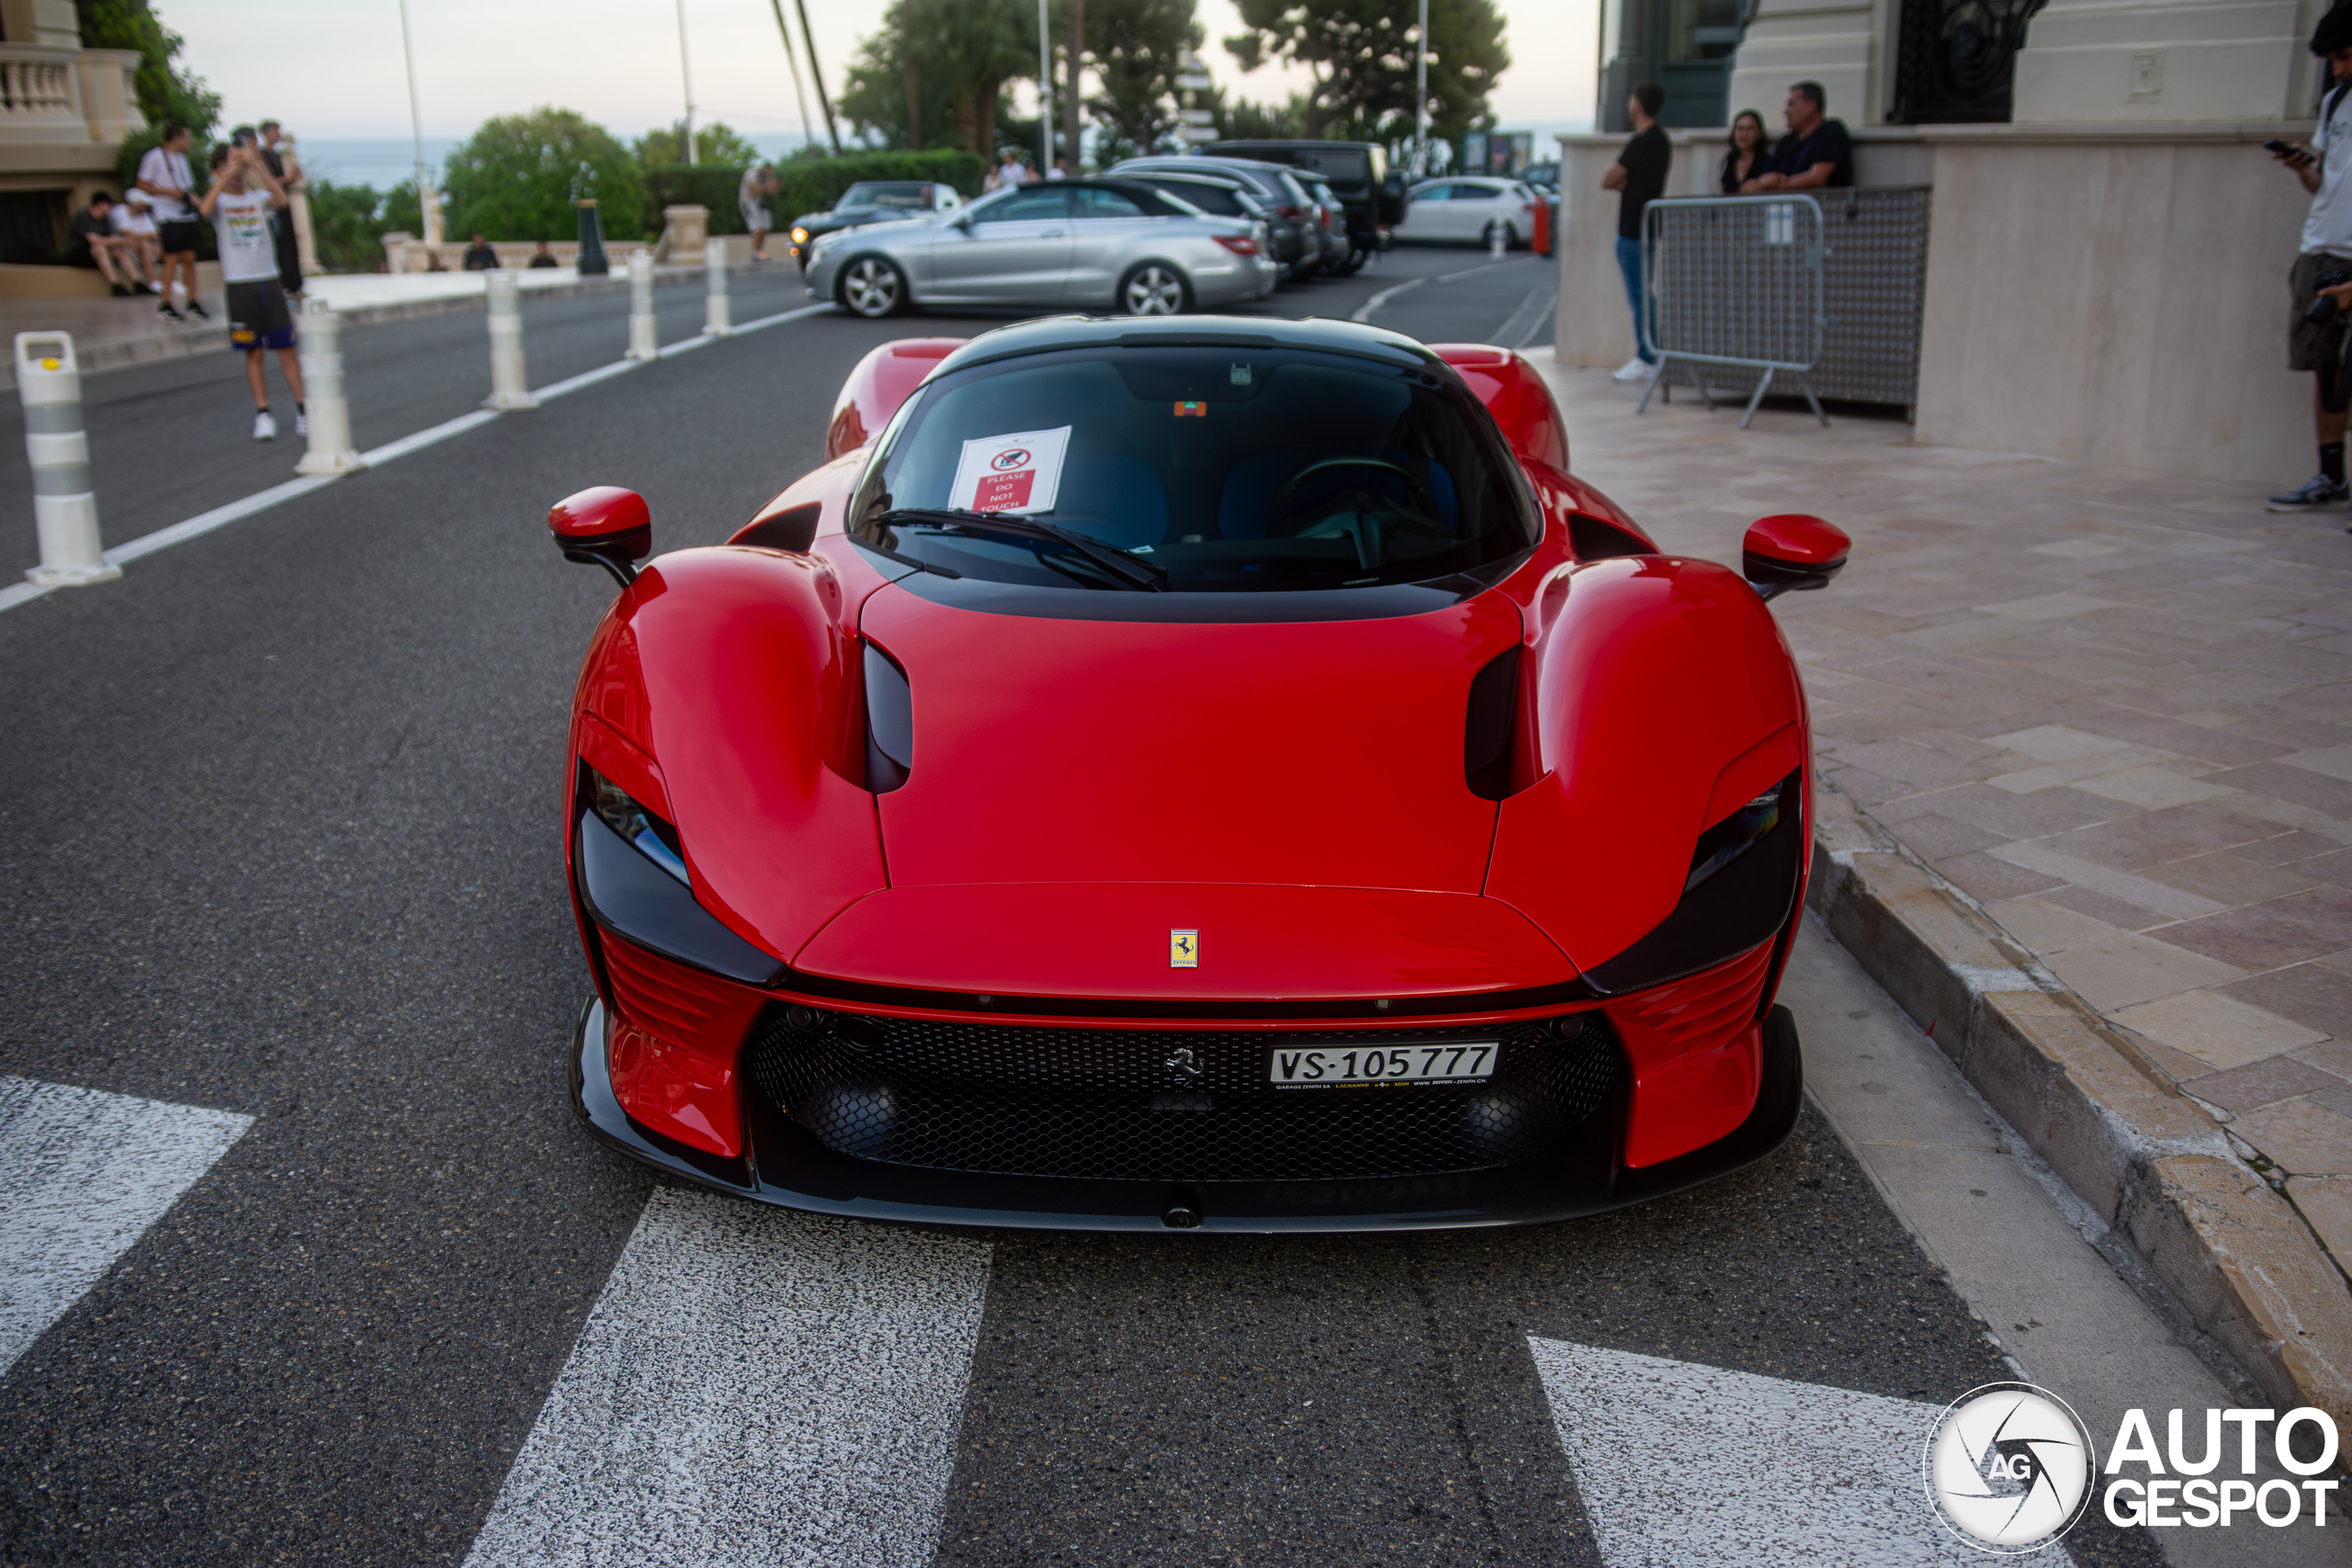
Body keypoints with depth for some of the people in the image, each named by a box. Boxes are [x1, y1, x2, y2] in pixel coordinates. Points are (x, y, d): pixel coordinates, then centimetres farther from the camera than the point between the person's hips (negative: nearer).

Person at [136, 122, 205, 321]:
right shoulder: (154, 157, -4)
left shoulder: (182, 158, 17)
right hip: (168, 217, -6)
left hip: (186, 215, 6)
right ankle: (165, 305, 4)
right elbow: (142, 185, -6)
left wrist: (192, 196, 7)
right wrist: (169, 191, -14)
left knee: (189, 258, 4)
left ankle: (193, 303, 9)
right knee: (172, 259, -5)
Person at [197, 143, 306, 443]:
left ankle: (303, 411, 4)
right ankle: (263, 415, 5)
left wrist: (255, 164, -19)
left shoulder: (258, 197, 8)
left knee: (286, 349, 1)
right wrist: (227, 174, -20)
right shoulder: (219, 201, 4)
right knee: (253, 353, 2)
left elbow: (281, 200, -15)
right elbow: (205, 209, -21)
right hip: (239, 285, -1)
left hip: (269, 282, 1)